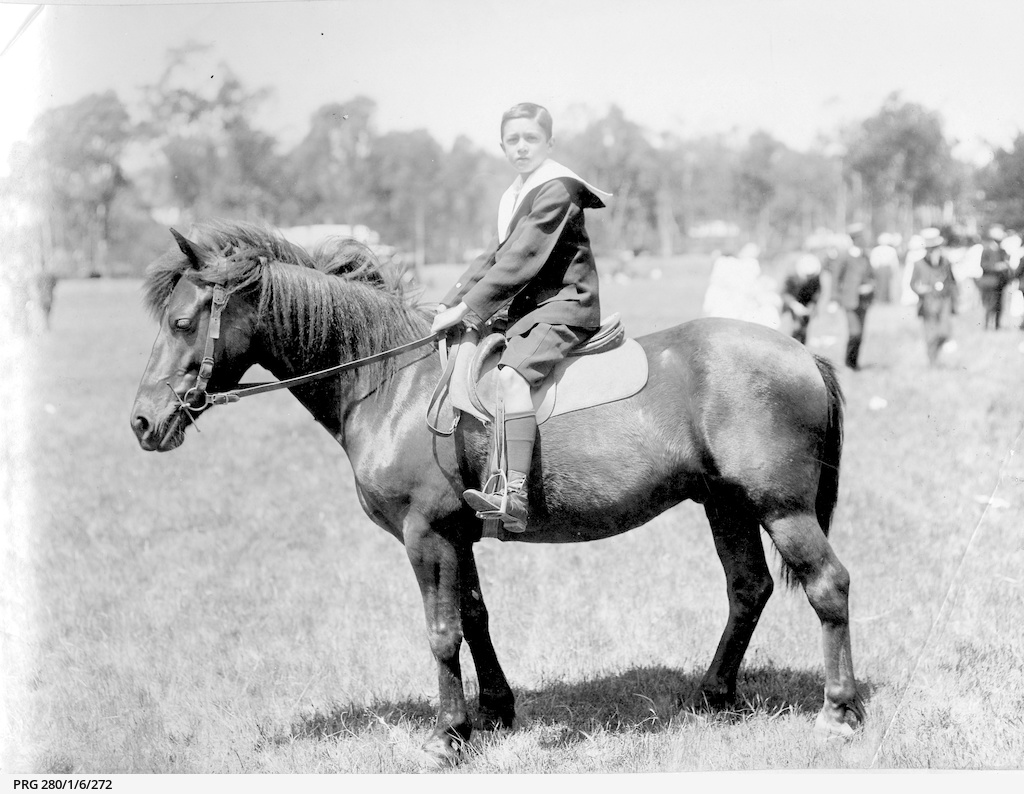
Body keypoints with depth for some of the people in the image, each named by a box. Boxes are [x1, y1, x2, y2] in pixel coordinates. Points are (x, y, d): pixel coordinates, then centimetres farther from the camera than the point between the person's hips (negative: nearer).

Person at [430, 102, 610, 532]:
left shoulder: (555, 190, -11)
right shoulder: (511, 198, 21)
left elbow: (519, 261, -17)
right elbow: (492, 259, 20)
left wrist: (468, 309, -16)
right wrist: (450, 304, 7)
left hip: (564, 304, -11)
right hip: (528, 309, 11)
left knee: (511, 375, -31)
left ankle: (515, 496, -41)